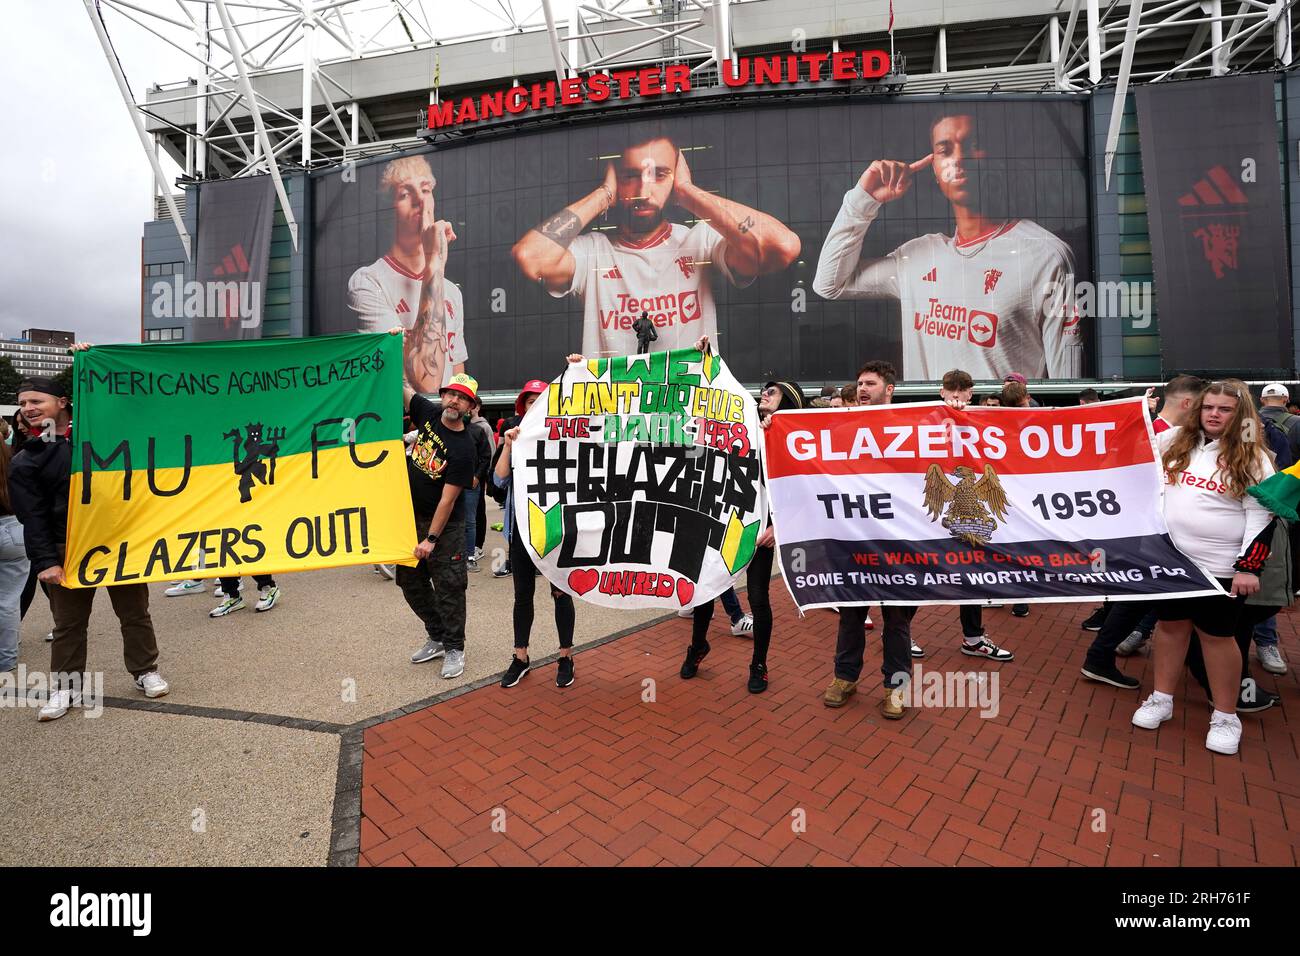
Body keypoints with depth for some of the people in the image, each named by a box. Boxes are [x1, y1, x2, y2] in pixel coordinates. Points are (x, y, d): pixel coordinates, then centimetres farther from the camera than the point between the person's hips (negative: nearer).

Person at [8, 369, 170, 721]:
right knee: (68, 623, 9)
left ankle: (146, 671, 23)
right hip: (68, 550, 0)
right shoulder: (25, 461, 3)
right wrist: (45, 560, -10)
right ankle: (65, 686, 22)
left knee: (135, 613, 10)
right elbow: (33, 518, -2)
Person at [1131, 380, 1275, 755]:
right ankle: (1161, 699, 27)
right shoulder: (1176, 441, 3)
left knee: (1217, 636, 6)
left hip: (1221, 566, -3)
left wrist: (1248, 567, -14)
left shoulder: (1252, 458, -7)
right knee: (1170, 625, 13)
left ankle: (1226, 717, 22)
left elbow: (1261, 517, -10)